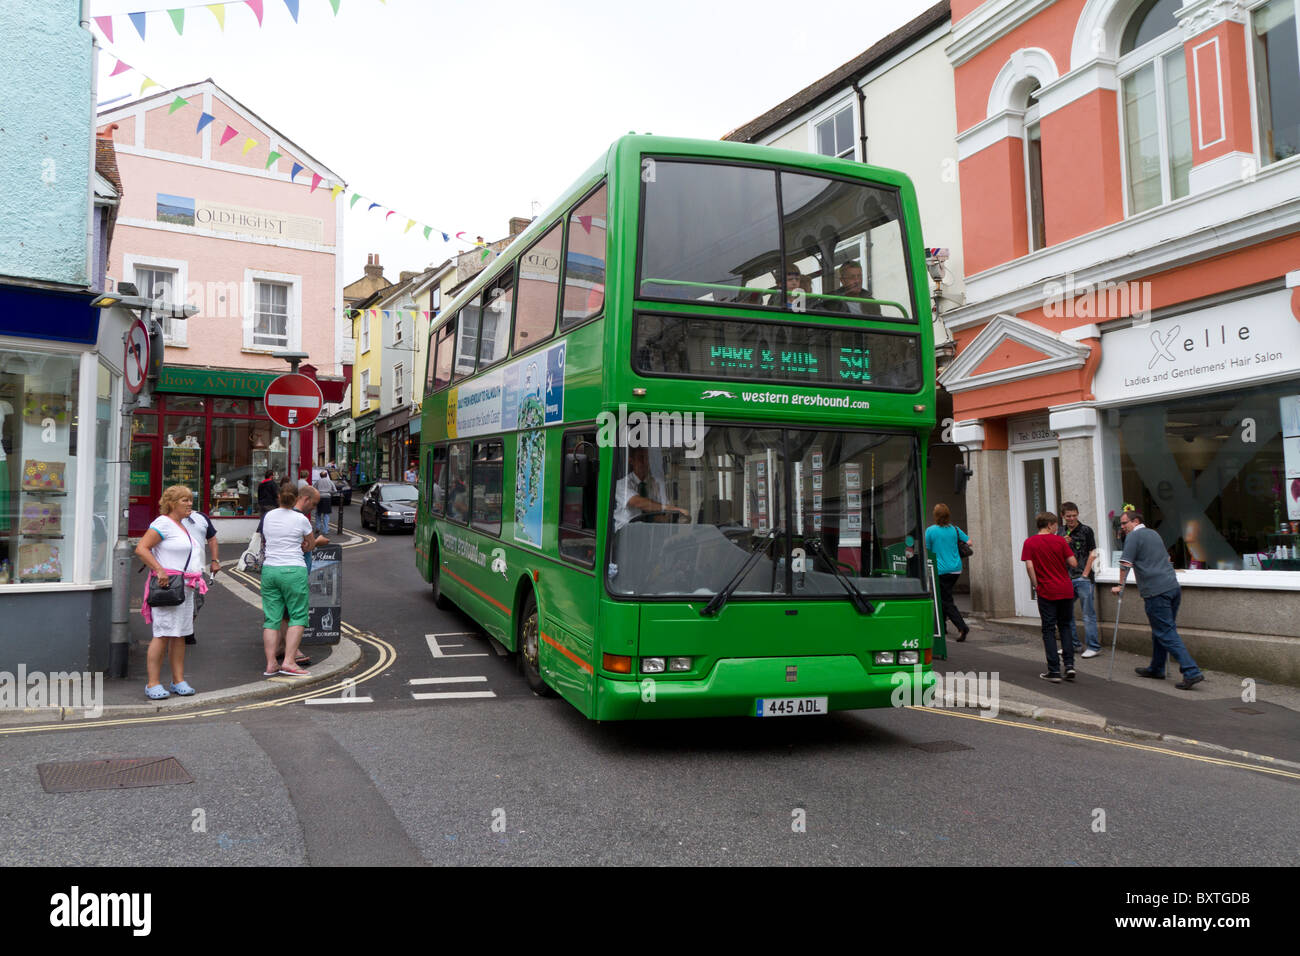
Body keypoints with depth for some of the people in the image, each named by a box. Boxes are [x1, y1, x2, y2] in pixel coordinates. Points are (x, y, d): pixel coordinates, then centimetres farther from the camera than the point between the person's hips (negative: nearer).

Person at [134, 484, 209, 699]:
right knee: (163, 635, -10)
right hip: (167, 586, -9)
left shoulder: (182, 526, 20)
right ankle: (153, 684, -5)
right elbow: (141, 549, -14)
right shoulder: (163, 523, -7)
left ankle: (179, 681, 12)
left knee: (180, 635, 8)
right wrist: (159, 570, -22)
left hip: (185, 588, 9)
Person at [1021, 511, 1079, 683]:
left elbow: (1029, 566, -10)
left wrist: (1036, 586, -1)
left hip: (1047, 592, -1)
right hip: (1066, 591, 2)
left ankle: (1054, 671, 1)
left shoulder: (1030, 542, -3)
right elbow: (1073, 563, -3)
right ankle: (1069, 664, 6)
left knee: (1049, 630, 4)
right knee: (1065, 627, 17)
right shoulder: (1059, 540, -1)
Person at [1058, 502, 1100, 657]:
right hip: (1066, 578, 6)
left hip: (1083, 578, -6)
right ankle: (1073, 644, 23)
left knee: (1088, 614, -4)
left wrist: (1085, 574, -10)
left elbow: (1092, 554, -6)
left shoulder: (1086, 530, -3)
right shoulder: (1061, 532, 11)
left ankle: (1094, 647, 0)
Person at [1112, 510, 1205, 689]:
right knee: (1162, 630, 17)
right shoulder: (1154, 534, 22)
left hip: (1156, 591, -9)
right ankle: (1156, 669, 27)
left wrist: (1120, 585, 0)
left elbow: (1126, 563, -9)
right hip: (1173, 586, 9)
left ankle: (1191, 672, -15)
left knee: (1166, 633, -8)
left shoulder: (1133, 536, -4)